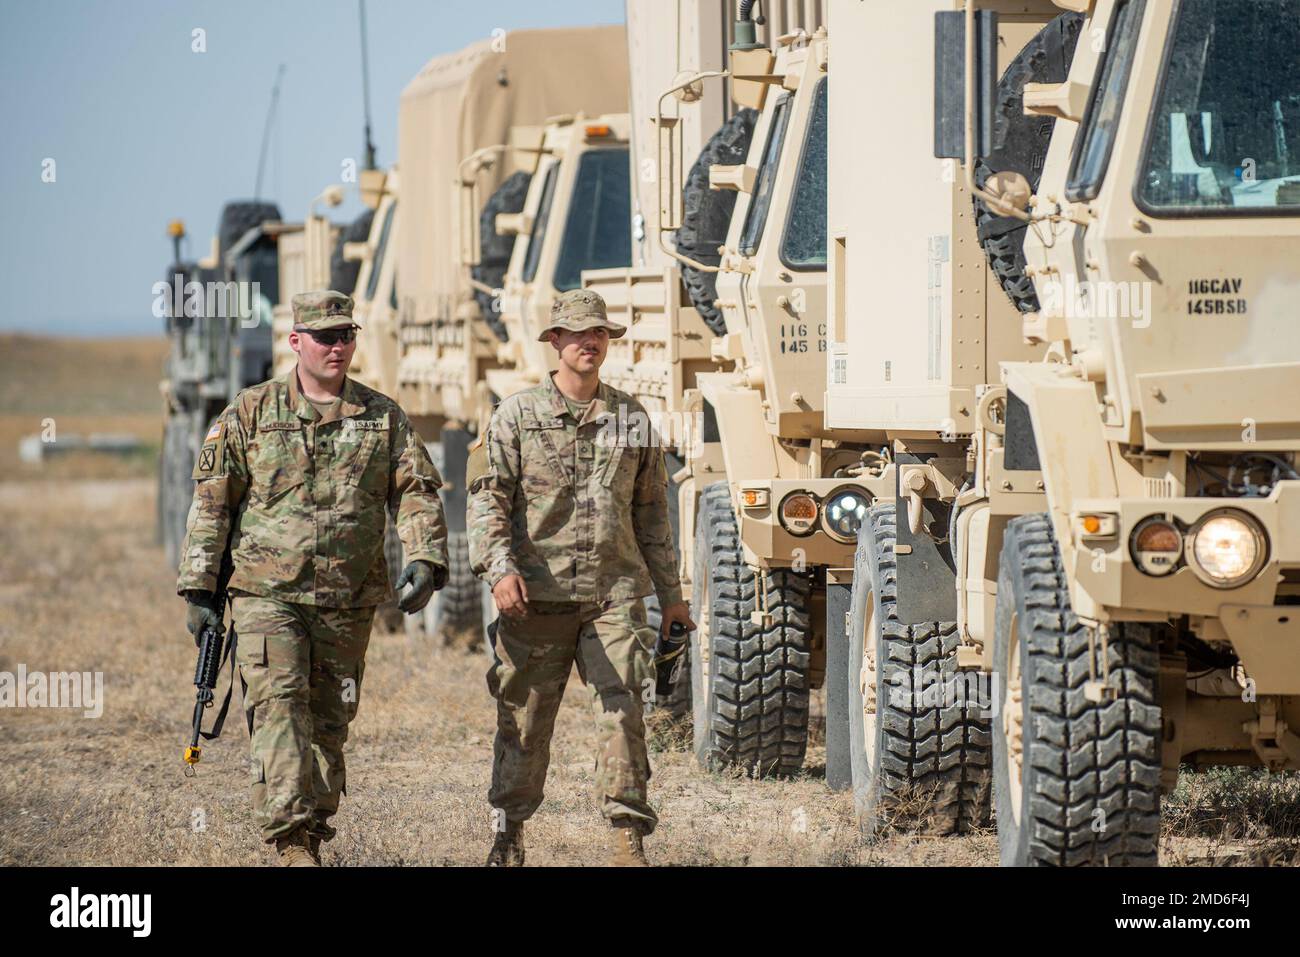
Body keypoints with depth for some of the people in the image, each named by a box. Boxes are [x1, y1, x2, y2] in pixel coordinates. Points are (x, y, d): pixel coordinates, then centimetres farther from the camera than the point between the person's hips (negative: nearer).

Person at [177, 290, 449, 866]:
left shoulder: (383, 418, 9)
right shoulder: (250, 413, 4)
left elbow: (417, 493, 5)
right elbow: (211, 504, 4)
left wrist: (424, 559, -14)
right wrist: (199, 589, 0)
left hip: (349, 602, 3)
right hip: (267, 595, -3)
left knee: (329, 721, 8)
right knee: (279, 708, -16)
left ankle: (313, 836, 18)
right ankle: (291, 842, -22)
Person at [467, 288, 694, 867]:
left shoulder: (631, 419, 13)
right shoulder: (517, 416, 4)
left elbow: (652, 513, 19)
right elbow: (487, 498, -2)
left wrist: (669, 593, 19)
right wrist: (499, 568, -18)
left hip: (615, 594, 2)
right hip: (537, 595, -2)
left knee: (622, 713, -8)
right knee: (524, 721, 4)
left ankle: (628, 841, -6)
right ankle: (508, 836, 17)